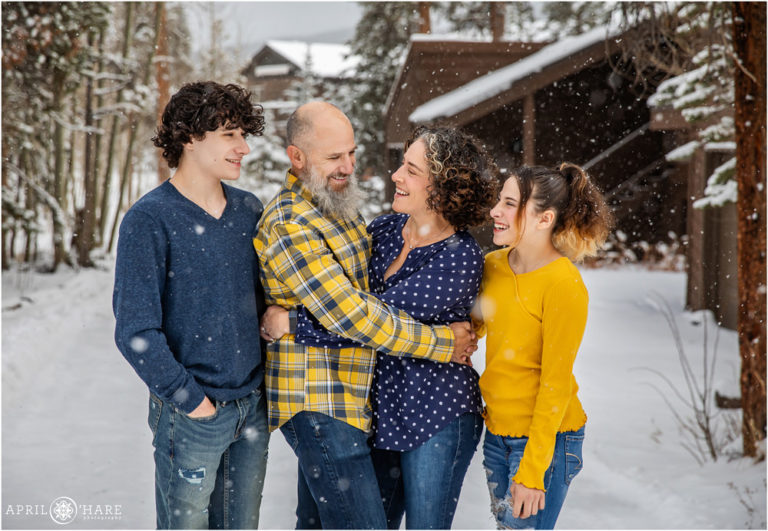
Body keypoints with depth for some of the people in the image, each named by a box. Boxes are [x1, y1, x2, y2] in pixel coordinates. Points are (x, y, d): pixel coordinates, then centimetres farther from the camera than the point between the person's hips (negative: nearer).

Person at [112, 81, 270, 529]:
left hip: (253, 404, 6)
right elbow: (136, 332, -15)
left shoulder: (249, 210, 6)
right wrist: (190, 399, -13)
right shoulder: (150, 220, -13)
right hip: (191, 416, -6)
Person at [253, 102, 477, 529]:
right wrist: (443, 343, -16)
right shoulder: (290, 225, -20)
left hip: (345, 398, 10)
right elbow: (352, 316, -24)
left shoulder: (339, 205, 11)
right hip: (318, 404, -10)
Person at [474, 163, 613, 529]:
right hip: (498, 431, 7)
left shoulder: (564, 285, -18)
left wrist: (532, 470, -16)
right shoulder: (493, 265, 2)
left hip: (546, 436, -7)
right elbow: (472, 327, 21)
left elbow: (555, 384, -17)